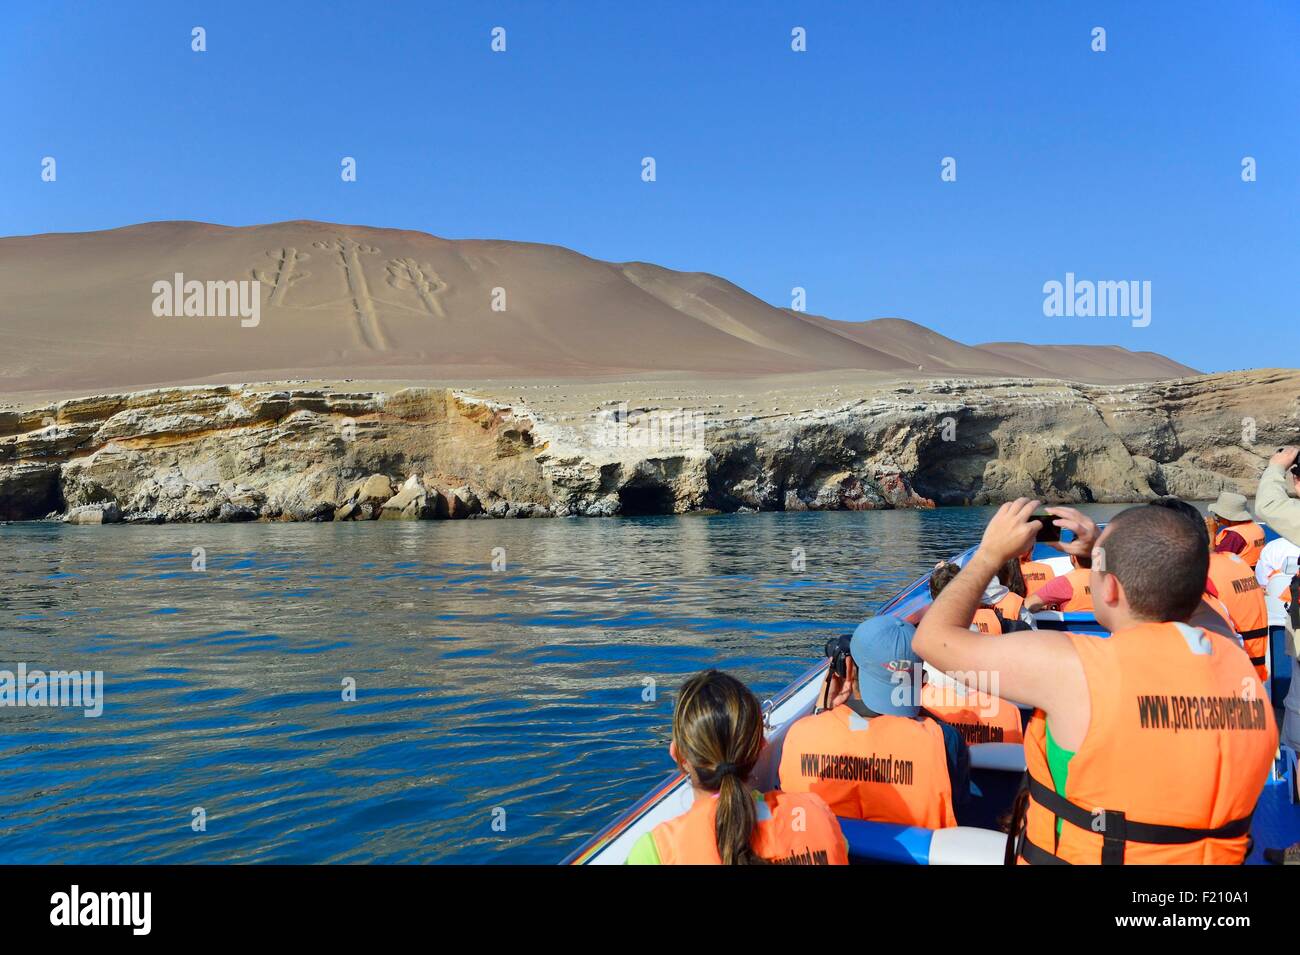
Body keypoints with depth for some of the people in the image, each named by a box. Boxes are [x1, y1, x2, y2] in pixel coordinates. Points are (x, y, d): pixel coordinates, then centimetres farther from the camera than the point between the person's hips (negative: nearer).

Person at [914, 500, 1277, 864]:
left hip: (1081, 854, -6)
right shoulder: (1237, 659, -7)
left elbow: (934, 636, -11)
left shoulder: (1074, 666, -23)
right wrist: (1105, 551, 13)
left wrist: (992, 551, -1)